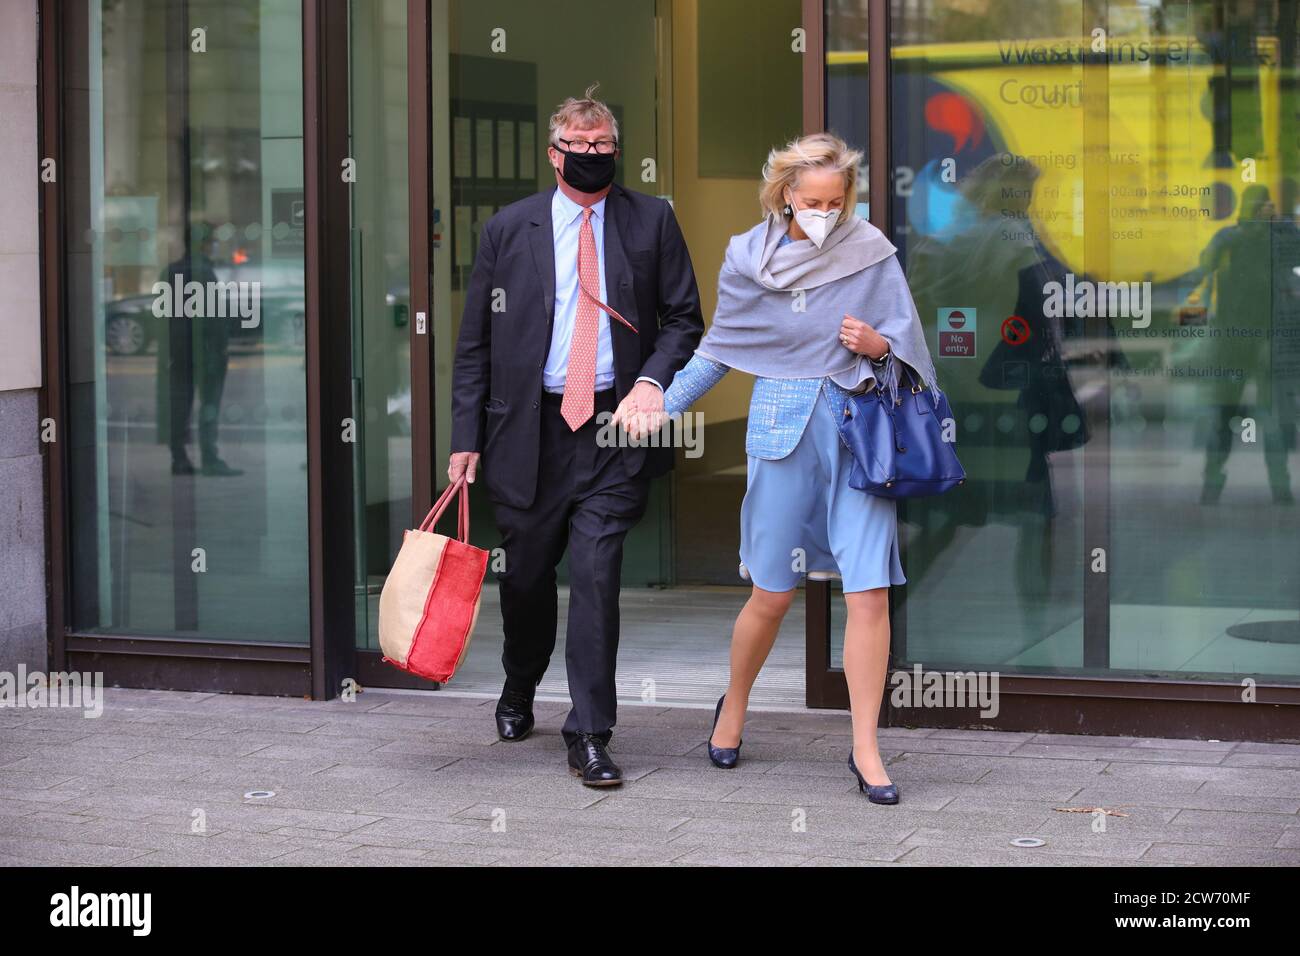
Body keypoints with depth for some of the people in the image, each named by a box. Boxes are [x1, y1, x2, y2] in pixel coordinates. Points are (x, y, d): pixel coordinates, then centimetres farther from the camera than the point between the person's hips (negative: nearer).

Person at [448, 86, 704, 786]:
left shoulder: (651, 222, 5)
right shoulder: (508, 229, 5)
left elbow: (684, 318, 9)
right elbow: (475, 340, 6)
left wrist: (654, 379, -11)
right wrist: (467, 438, 1)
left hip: (614, 426, -1)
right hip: (529, 429, 1)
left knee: (596, 575, -10)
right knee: (527, 571, 13)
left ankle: (589, 736, -3)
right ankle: (518, 691, 41)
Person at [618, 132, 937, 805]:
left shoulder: (871, 253, 0)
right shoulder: (749, 257, 1)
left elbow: (906, 342, 7)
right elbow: (719, 349, 12)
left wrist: (878, 345, -14)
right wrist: (662, 404, 5)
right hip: (784, 430, 0)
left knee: (870, 593, -6)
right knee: (772, 594, 6)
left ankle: (865, 749, 4)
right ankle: (733, 707, 33)